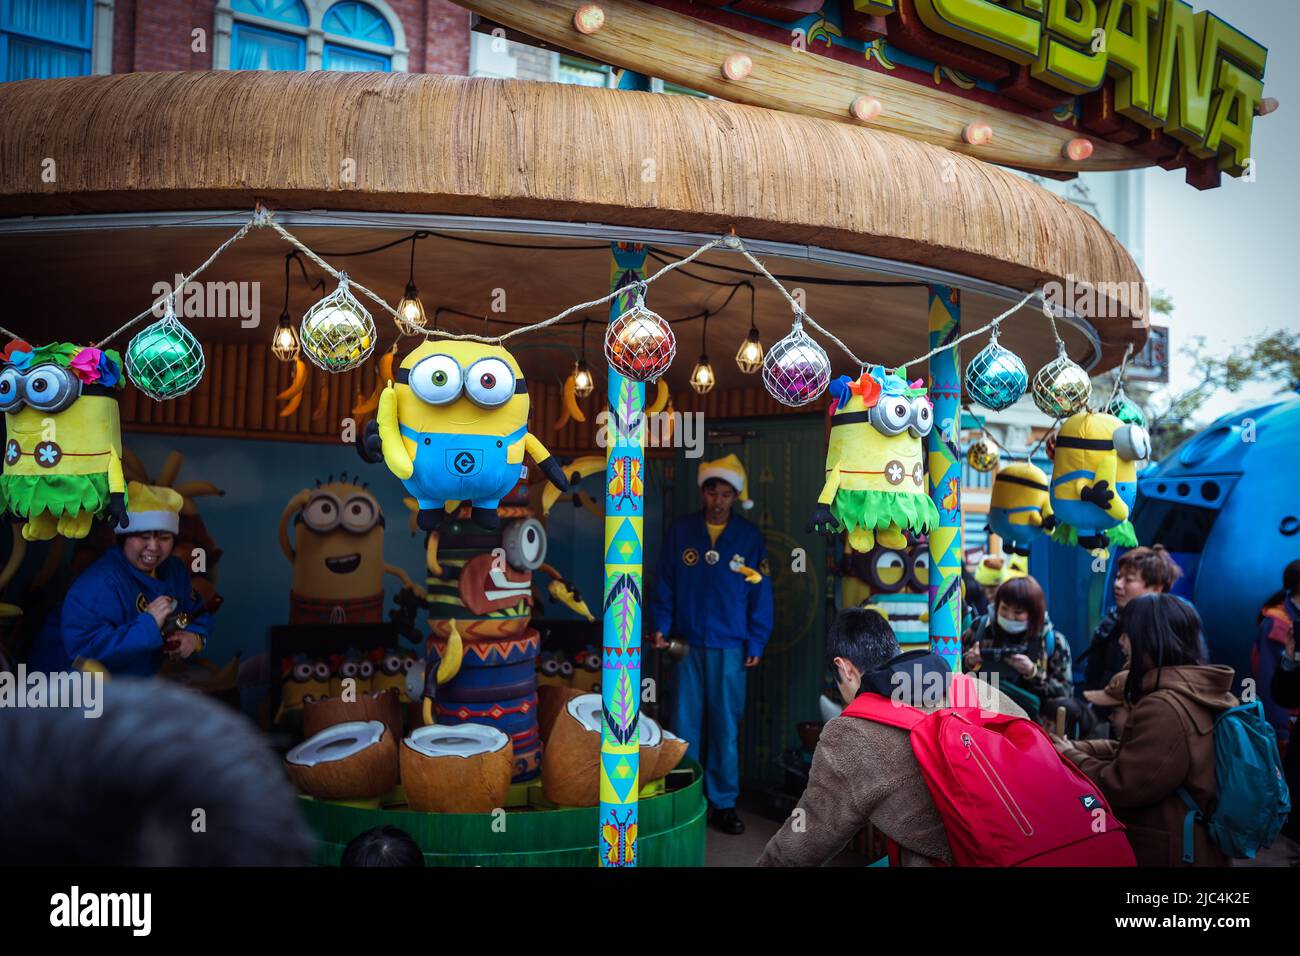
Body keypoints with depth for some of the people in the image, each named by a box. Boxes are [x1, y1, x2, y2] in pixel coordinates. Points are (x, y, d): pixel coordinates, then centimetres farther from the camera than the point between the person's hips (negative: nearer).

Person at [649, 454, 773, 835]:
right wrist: (661, 625, -4)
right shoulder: (680, 531, 2)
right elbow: (664, 583, 5)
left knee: (726, 727, 5)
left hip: (730, 647, 0)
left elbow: (760, 592, 2)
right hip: (686, 645, 1)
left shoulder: (749, 536, 1)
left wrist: (756, 643, -2)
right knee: (684, 725, 5)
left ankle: (723, 803, 17)